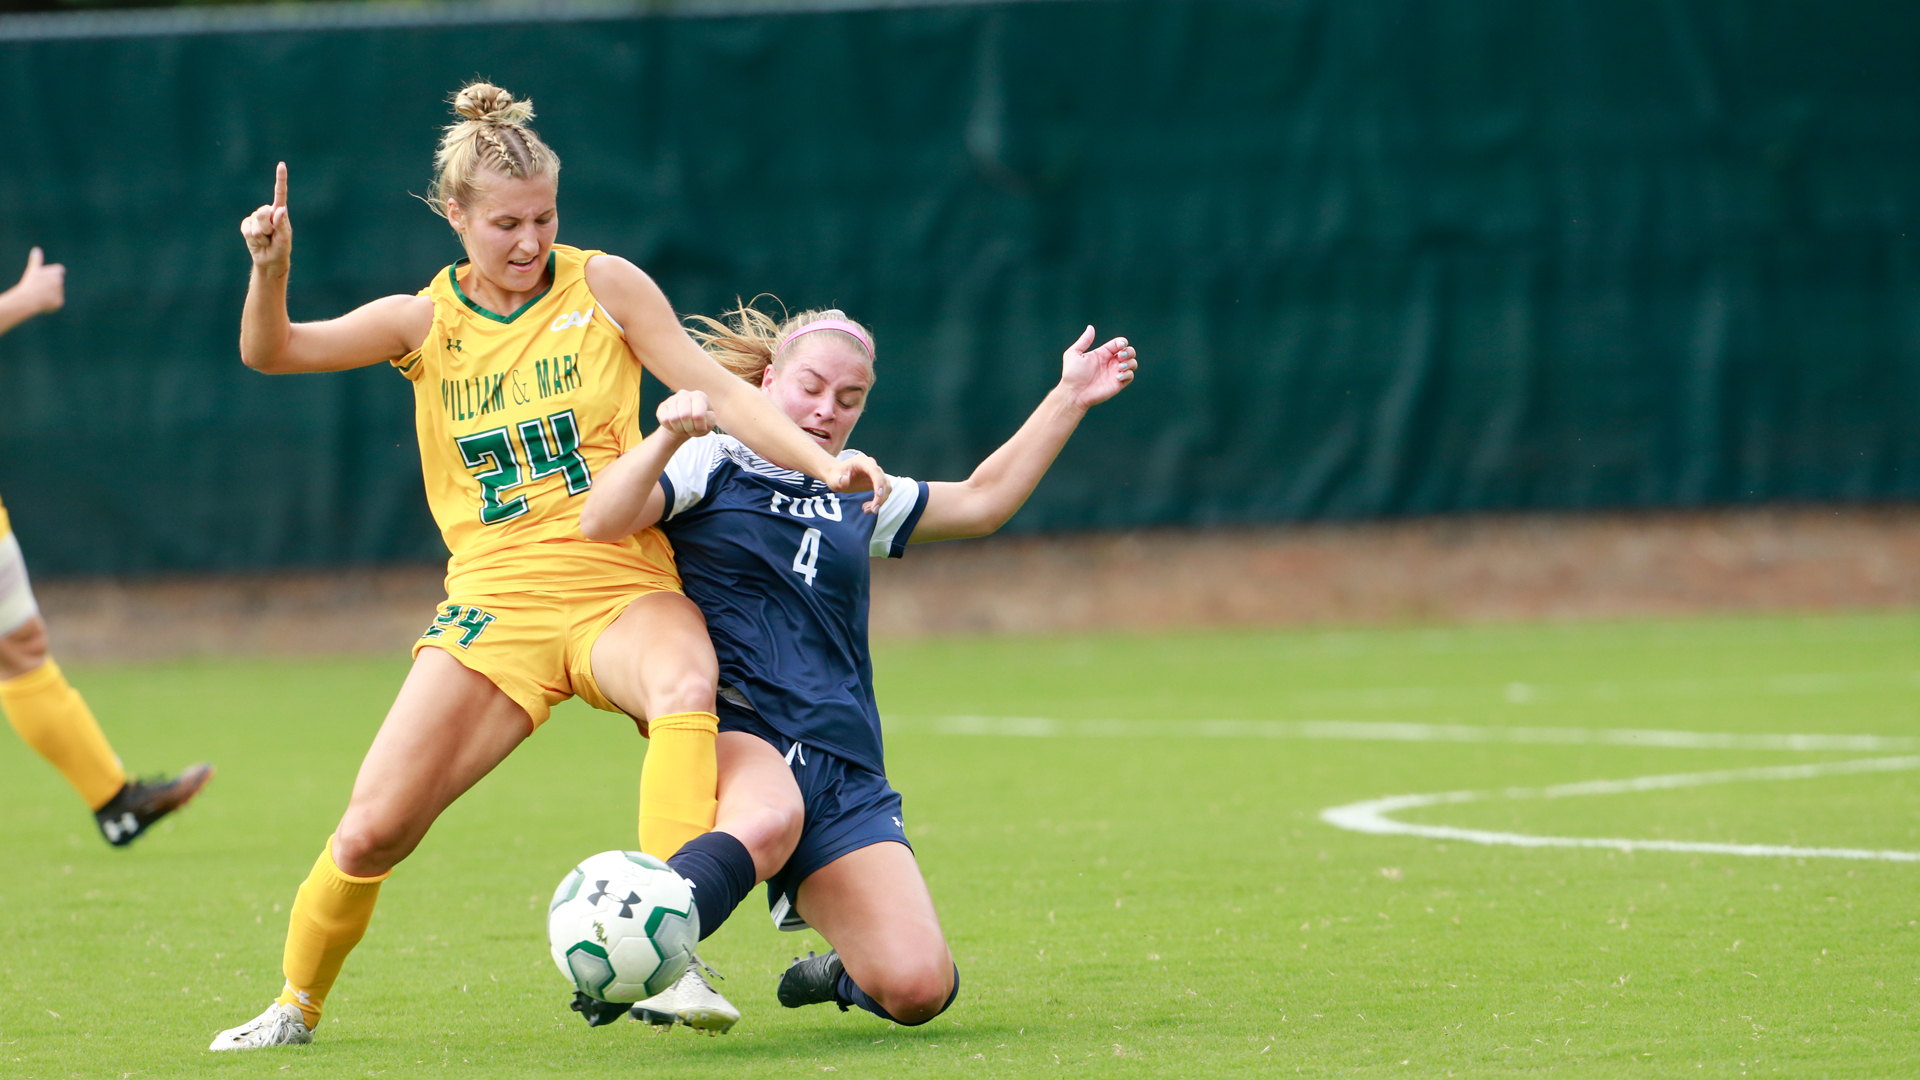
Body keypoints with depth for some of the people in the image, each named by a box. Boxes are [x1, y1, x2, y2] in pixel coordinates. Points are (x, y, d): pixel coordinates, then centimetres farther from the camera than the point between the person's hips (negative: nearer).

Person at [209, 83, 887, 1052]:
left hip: (619, 588, -2)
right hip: (495, 599, 2)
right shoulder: (425, 320, 7)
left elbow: (716, 391, 2)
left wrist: (821, 462, -11)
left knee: (686, 687, -39)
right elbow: (270, 353, -1)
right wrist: (270, 270, -21)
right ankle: (297, 1003, 21)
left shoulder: (605, 287, 4)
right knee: (372, 829, -6)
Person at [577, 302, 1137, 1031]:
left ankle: (840, 975, 21)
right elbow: (601, 524, -8)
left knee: (919, 988, -12)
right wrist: (668, 437, -24)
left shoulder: (858, 497, 25)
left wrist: (1069, 399, 28)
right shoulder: (709, 464, 8)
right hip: (734, 729, -5)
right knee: (767, 821, -44)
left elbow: (981, 501, 33)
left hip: (845, 771, 5)